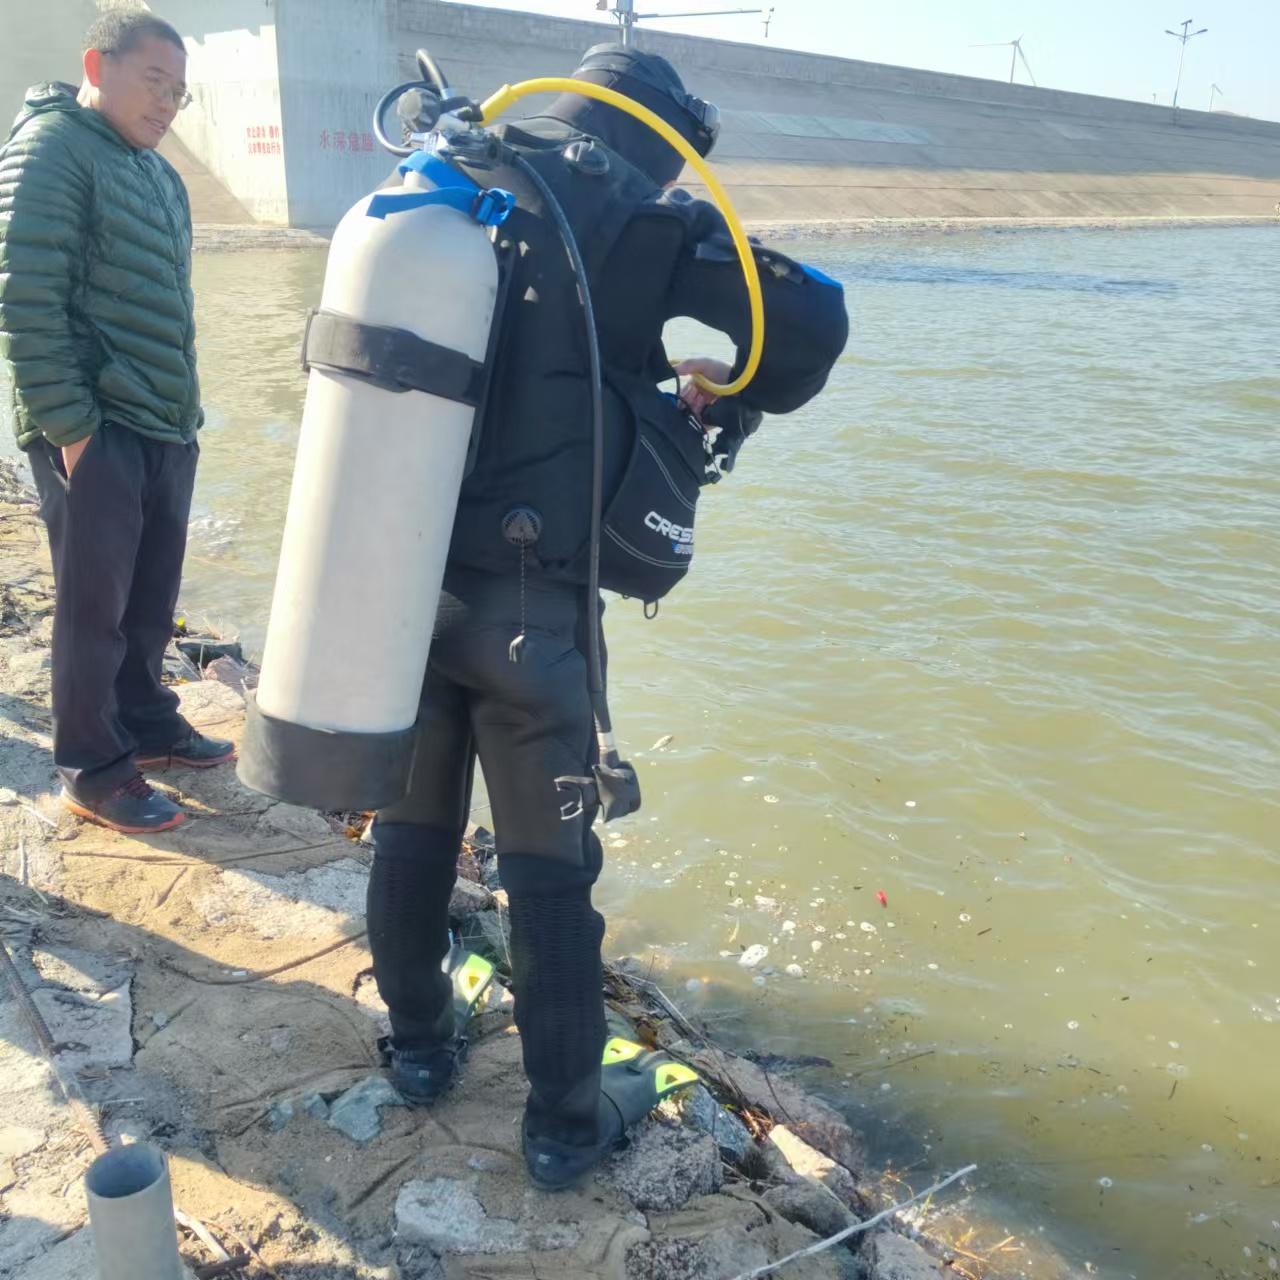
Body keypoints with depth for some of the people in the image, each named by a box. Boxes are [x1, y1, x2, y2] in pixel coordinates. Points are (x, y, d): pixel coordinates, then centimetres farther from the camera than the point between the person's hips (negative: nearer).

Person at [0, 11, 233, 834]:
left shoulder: (157, 172, 18)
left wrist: (184, 411, 16)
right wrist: (68, 424, -18)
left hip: (164, 427, 8)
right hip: (94, 430, -7)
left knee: (152, 599, 15)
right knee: (95, 607, 1)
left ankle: (146, 723, 31)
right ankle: (93, 770, 13)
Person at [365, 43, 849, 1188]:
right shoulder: (634, 215, -4)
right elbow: (812, 322, -8)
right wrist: (722, 405, 10)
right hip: (523, 599, -5)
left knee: (414, 825, 21)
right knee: (550, 867, 8)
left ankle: (420, 1043, 40)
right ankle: (566, 1122, 23)